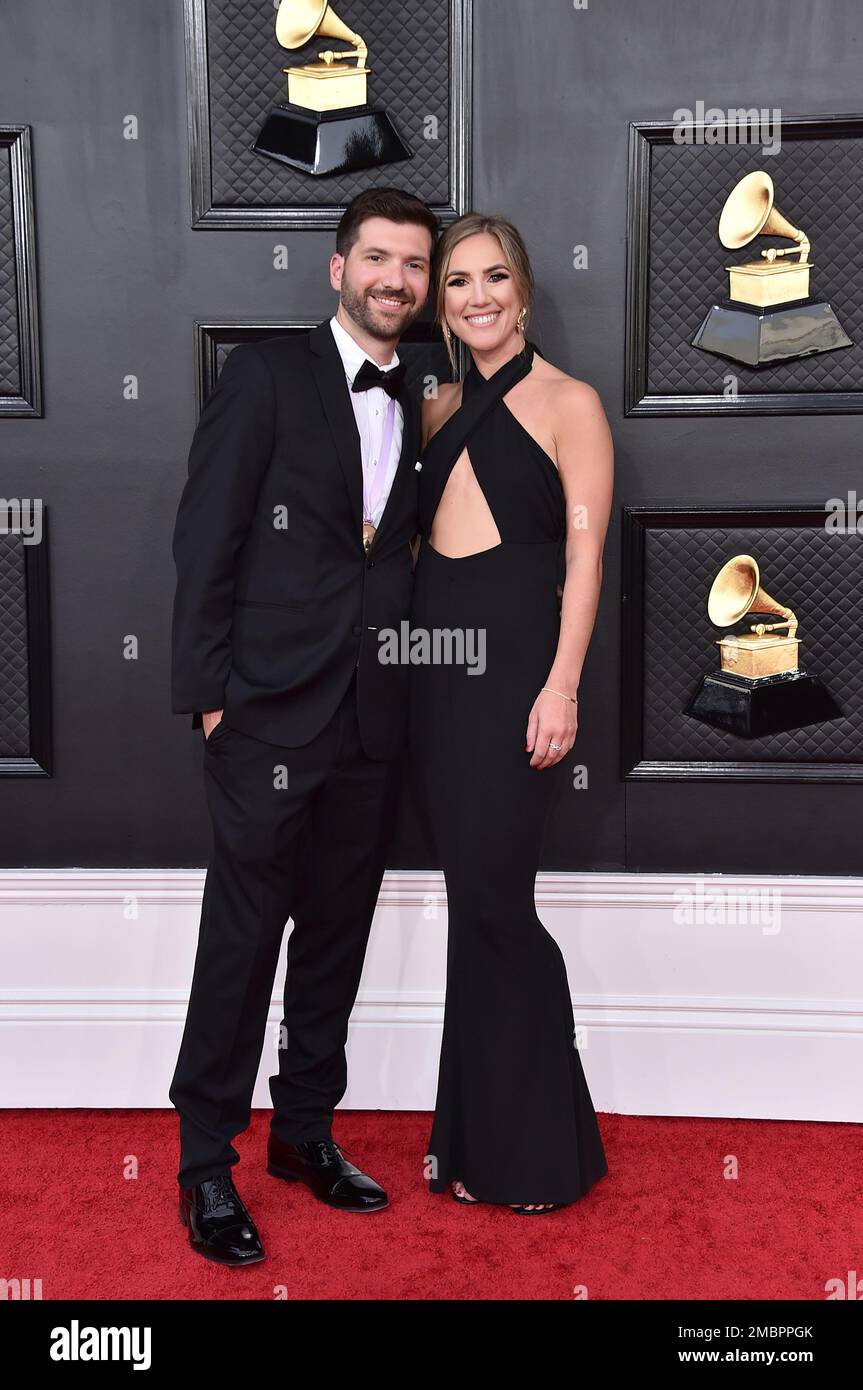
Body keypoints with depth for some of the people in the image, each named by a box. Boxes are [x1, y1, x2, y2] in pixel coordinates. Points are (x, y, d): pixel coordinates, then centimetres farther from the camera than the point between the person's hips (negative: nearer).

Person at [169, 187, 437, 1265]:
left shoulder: (417, 408, 12)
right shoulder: (267, 375, -3)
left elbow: (404, 557, 12)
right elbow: (205, 541, -7)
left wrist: (404, 684, 3)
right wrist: (207, 694, -12)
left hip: (373, 719, 6)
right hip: (270, 711, -5)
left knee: (338, 929, 14)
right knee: (243, 936, 2)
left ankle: (306, 1129, 31)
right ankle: (206, 1166, 16)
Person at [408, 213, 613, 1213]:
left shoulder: (568, 402, -1)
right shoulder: (441, 407, 16)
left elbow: (584, 550, -7)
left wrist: (562, 684, -15)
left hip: (514, 658, -6)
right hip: (434, 659, 6)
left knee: (494, 902, -3)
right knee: (470, 902, 11)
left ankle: (532, 1150, 14)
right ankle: (471, 1132, 24)